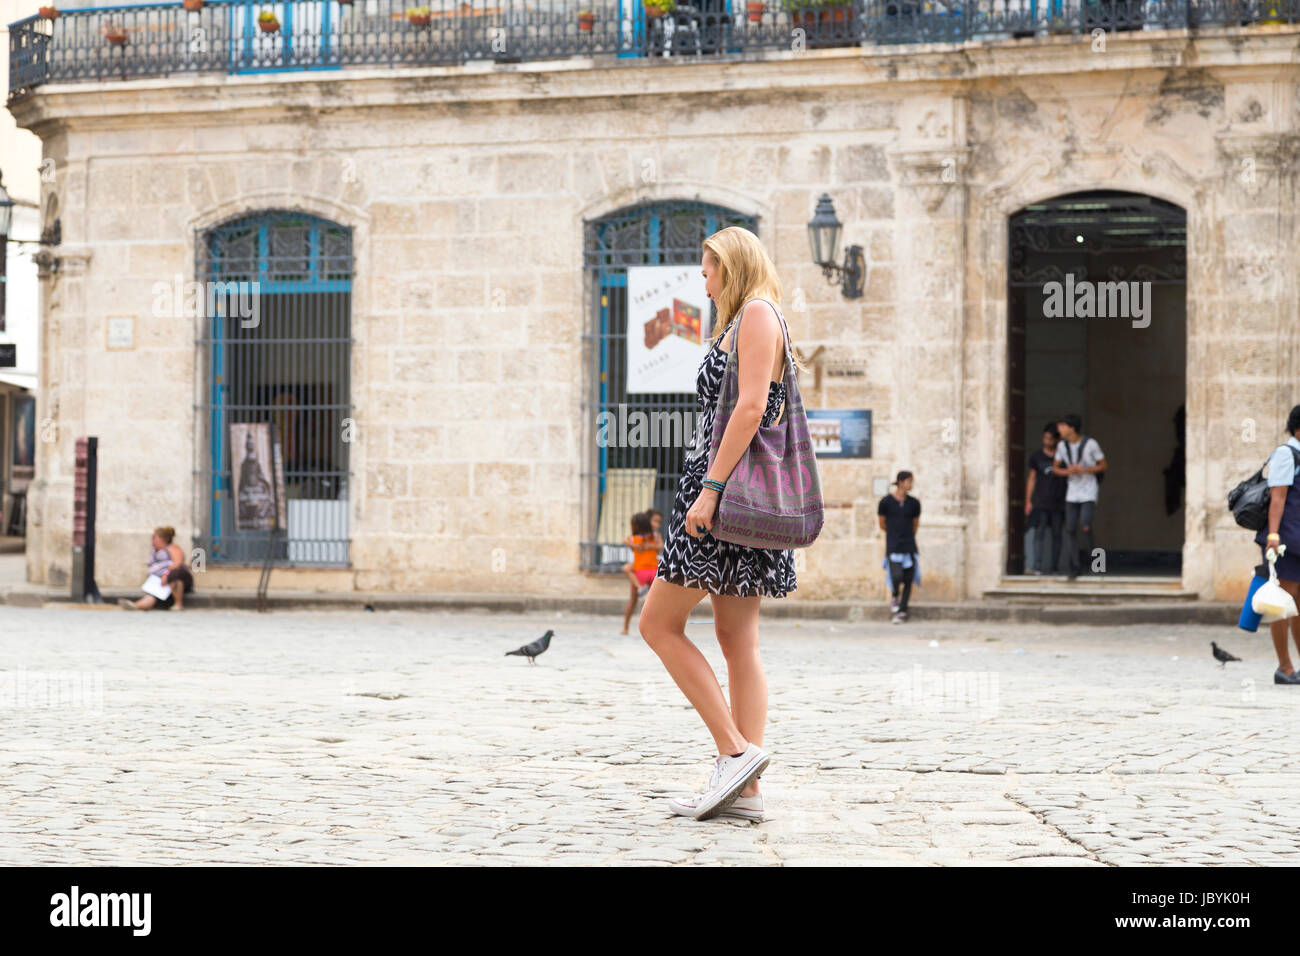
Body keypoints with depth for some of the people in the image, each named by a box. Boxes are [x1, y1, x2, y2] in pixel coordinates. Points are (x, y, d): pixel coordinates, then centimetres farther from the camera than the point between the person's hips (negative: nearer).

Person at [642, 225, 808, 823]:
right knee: (738, 639, 4)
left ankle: (735, 750, -9)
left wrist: (709, 489, -22)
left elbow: (751, 407, -18)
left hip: (730, 485, -10)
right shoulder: (741, 324, 22)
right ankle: (745, 790, 2)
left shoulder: (758, 314, -7)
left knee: (658, 623, -5)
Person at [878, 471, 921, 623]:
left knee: (908, 580, 1)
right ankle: (894, 596, 14)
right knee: (897, 576, -19)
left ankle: (901, 612, 11)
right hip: (893, 547, -3)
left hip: (909, 546, 3)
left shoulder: (914, 503, 5)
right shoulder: (886, 502, -3)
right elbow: (882, 524, 10)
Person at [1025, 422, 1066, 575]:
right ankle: (1037, 566, -18)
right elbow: (1031, 479, 9)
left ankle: (1052, 567, 9)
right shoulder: (1036, 456, 5)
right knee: (1039, 532, -12)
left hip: (1058, 503, 1)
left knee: (1056, 534, 3)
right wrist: (1028, 501, 3)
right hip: (1040, 502, -1)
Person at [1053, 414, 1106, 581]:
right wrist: (1067, 471, -10)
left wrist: (1083, 469, -16)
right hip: (1072, 493, 4)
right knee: (1070, 530, -1)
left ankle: (1090, 550, 14)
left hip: (1088, 493, -4)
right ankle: (1072, 569, 4)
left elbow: (1103, 466, -1)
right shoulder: (1062, 445, 2)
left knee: (1085, 527, -17)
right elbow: (1056, 468, 12)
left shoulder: (1090, 444, -10)